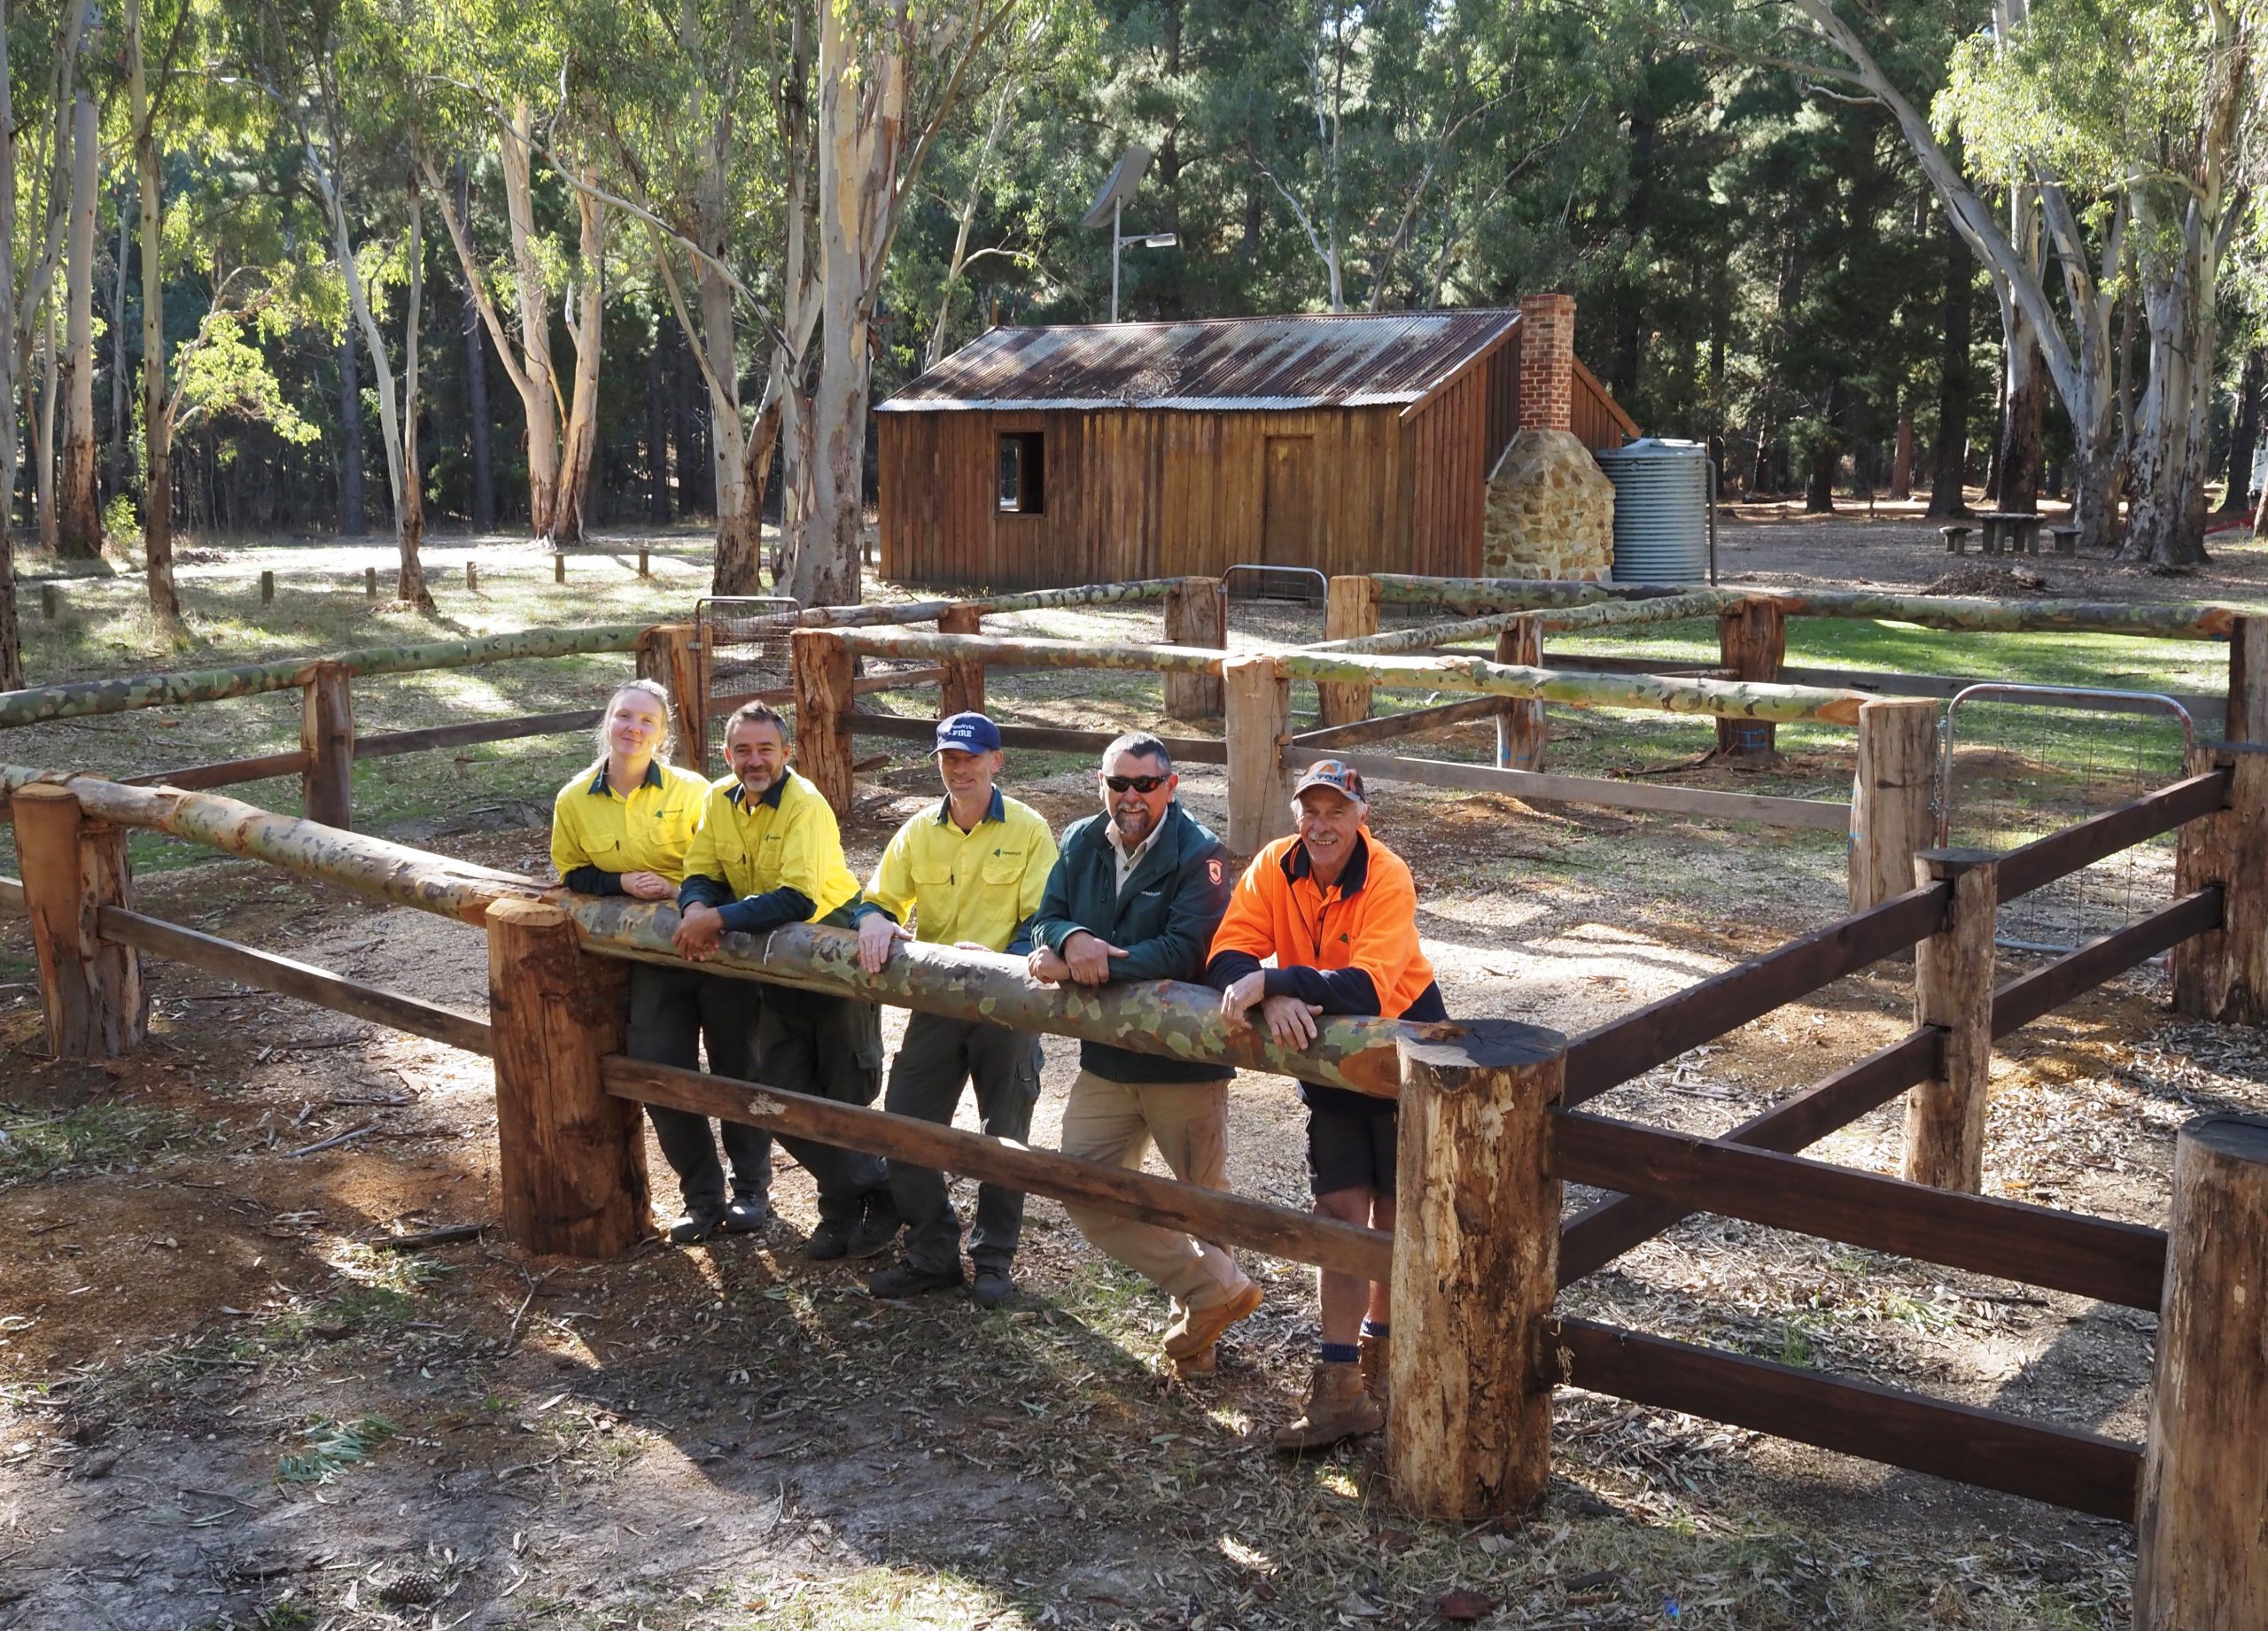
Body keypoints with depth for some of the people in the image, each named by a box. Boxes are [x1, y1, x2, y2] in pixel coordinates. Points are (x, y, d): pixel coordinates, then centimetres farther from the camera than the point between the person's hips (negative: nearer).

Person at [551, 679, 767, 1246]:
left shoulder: (690, 790, -10)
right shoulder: (574, 801, -1)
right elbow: (572, 873, 8)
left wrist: (679, 889, -21)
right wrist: (623, 883, -10)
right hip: (649, 962, 3)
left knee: (737, 1069, 6)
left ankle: (752, 1189, 22)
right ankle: (703, 1197, 17)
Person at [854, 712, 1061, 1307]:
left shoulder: (1028, 830, -6)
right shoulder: (918, 832, 5)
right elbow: (880, 898, 6)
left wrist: (996, 961, -26)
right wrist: (875, 921, -18)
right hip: (934, 1004, 3)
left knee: (1006, 1136, 9)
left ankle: (993, 1258, 26)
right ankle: (932, 1254, 19)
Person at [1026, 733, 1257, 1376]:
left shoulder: (1199, 855, -15)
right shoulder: (1081, 843, 5)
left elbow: (1186, 951, -26)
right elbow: (1045, 920, 1)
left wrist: (1080, 965, -27)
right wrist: (1072, 939, -24)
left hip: (1186, 1058, -6)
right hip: (1105, 1057, 6)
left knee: (1204, 1196, 9)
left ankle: (1203, 1302, 33)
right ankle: (1214, 1288, 13)